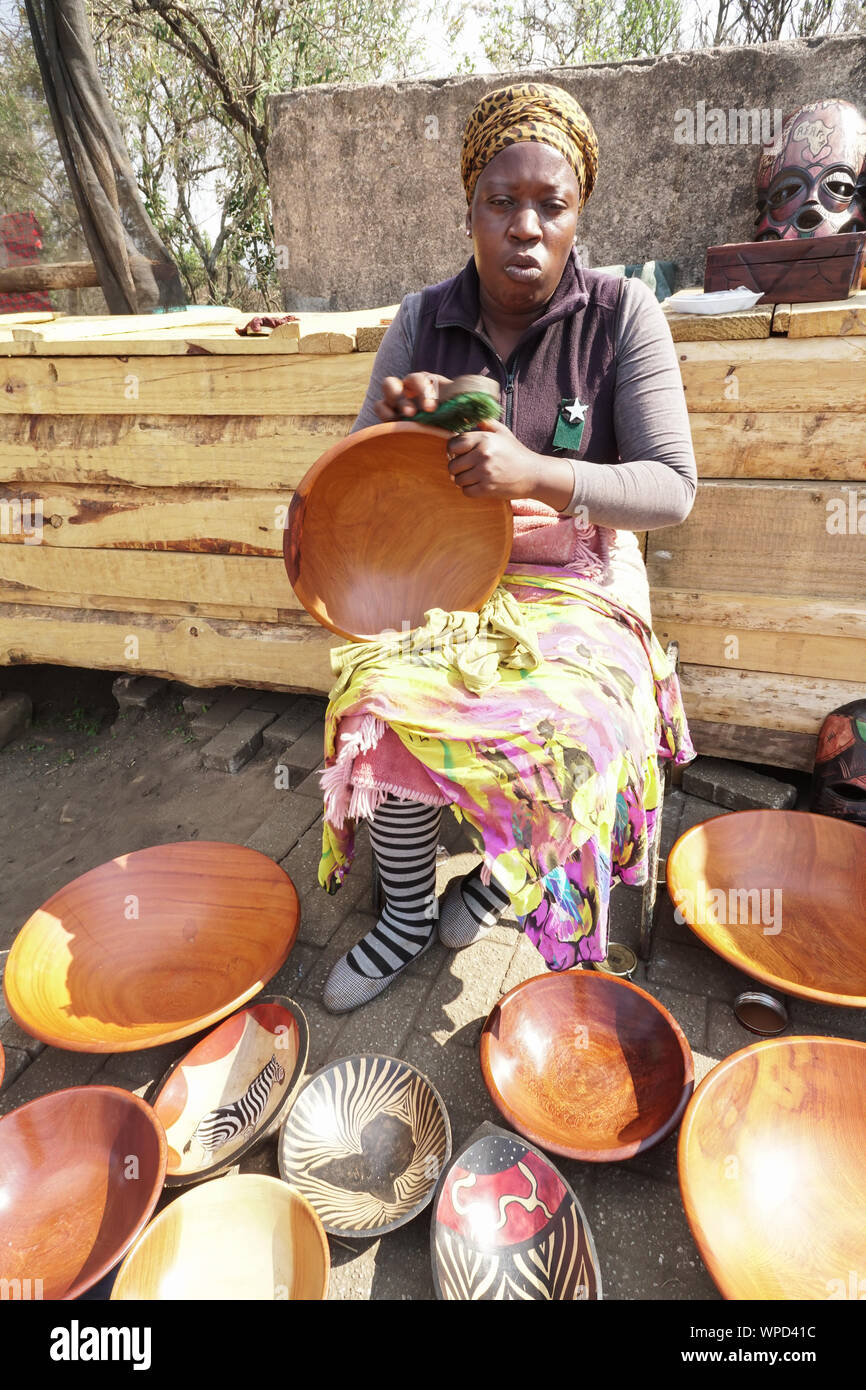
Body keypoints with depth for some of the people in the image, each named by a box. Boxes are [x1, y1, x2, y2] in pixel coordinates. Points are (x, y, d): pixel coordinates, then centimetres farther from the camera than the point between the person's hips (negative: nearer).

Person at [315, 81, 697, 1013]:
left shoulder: (622, 315, -3)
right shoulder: (423, 321, 4)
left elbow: (672, 489, -11)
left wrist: (538, 474, -27)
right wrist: (394, 414, -16)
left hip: (575, 587, -1)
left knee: (567, 728, -30)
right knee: (378, 700, -27)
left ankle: (507, 869, 8)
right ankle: (408, 912, 0)